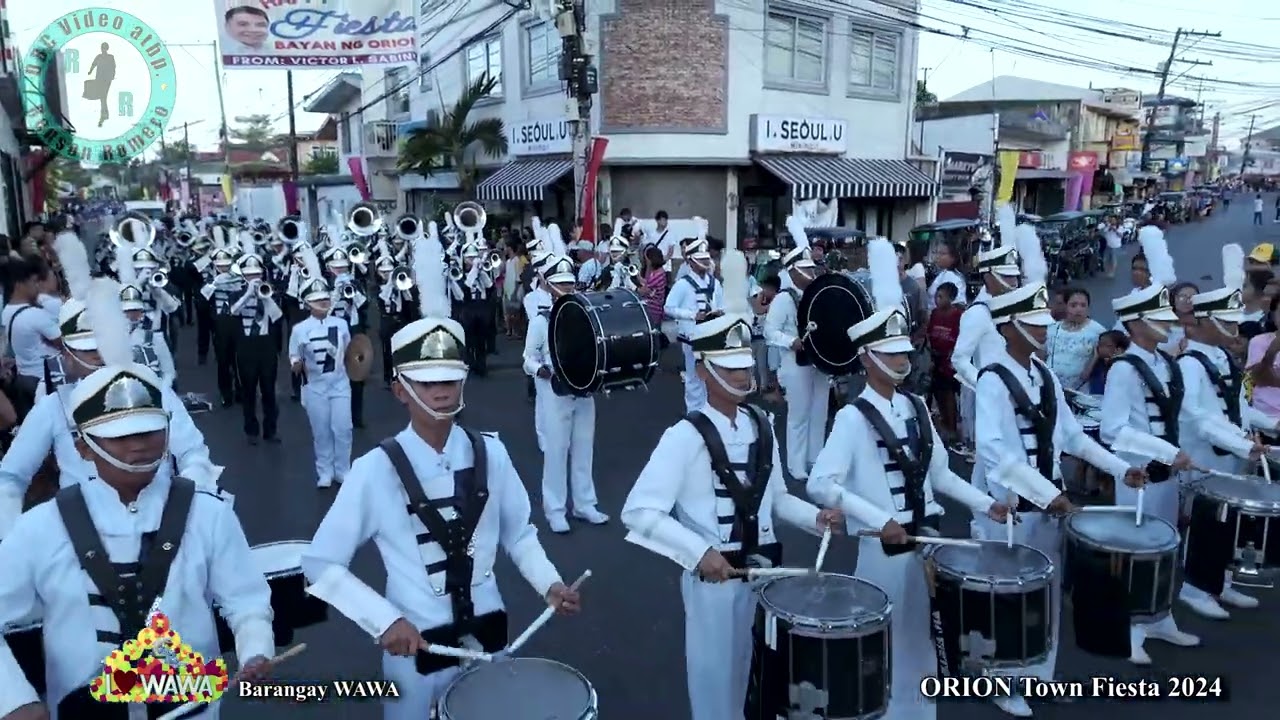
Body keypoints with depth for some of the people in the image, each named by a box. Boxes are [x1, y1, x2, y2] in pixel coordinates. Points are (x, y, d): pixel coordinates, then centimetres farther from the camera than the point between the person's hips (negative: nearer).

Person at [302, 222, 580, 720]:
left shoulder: (490, 453, -4)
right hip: (415, 648, -3)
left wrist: (549, 583, -8)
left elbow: (518, 534, 8)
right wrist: (385, 621, -17)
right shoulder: (375, 470, -14)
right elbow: (320, 564, -9)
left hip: (488, 636, 3)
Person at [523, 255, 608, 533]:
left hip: (583, 392, 4)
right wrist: (543, 371, -25)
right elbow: (529, 359, -6)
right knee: (556, 450, 1)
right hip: (554, 393, -4)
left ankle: (584, 504, 24)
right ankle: (555, 510, 12)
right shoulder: (540, 320, -6)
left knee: (584, 448, 11)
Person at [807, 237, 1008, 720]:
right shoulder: (853, 418, -14)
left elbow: (939, 473, 13)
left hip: (927, 540, 6)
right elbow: (821, 485, -22)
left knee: (921, 642, 18)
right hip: (883, 547, -6)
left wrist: (986, 505, 4)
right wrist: (880, 521, -26)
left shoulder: (917, 407, 6)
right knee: (884, 645, 6)